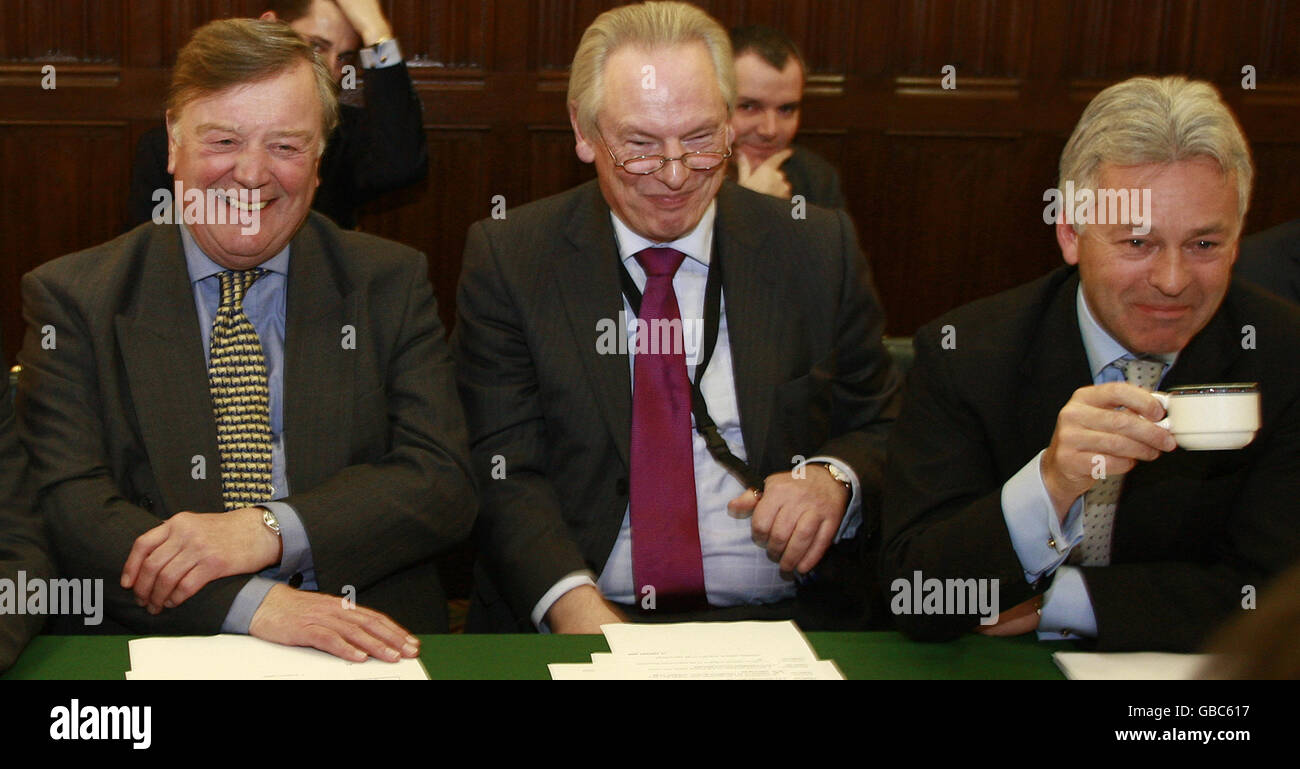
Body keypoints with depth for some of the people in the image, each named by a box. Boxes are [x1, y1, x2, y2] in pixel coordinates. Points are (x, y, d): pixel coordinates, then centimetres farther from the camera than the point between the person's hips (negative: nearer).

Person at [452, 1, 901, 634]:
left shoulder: (820, 251, 9)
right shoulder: (507, 259, 5)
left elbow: (882, 432, 15)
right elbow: (502, 469, -2)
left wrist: (834, 479, -9)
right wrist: (573, 602, -20)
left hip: (780, 624, 4)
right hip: (576, 628, -3)